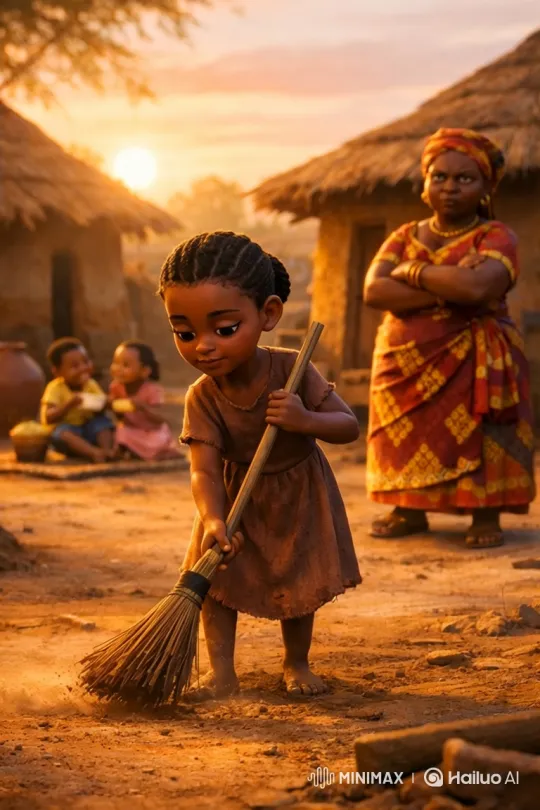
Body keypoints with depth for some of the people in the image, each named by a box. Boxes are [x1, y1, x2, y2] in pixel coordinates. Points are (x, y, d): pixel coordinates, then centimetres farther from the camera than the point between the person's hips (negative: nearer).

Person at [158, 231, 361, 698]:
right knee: (217, 576, -4)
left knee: (301, 582, 8)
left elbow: (350, 426, -21)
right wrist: (212, 520, -49)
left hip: (299, 497, -1)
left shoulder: (293, 370, -26)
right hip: (237, 498, 1)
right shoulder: (203, 398, -24)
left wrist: (305, 421, -41)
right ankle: (221, 672, 5)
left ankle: (297, 664, 29)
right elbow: (205, 470, -30)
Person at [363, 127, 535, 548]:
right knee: (408, 441, 6)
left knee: (474, 441, -10)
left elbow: (477, 286, -26)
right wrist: (446, 288, -19)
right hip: (406, 362, 4)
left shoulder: (496, 237, -4)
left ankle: (487, 517, 0)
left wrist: (413, 271, -11)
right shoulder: (405, 237, 9)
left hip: (473, 367, -4)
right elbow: (373, 291, -9)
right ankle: (409, 512, 18)